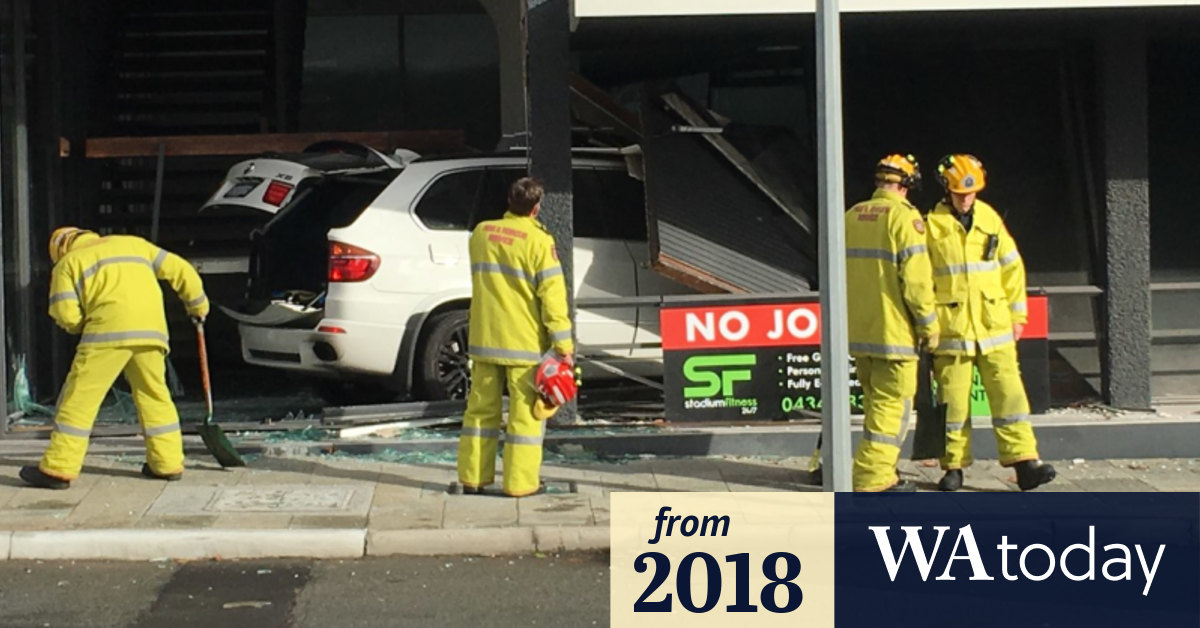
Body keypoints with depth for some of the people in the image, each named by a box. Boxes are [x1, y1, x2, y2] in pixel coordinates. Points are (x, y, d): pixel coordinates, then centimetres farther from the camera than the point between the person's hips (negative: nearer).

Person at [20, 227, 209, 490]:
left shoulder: (68, 263, 16)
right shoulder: (133, 243, 28)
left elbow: (65, 314, 3)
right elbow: (179, 269, 26)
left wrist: (80, 325, 24)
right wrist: (198, 304, 39)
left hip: (109, 331, -4)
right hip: (151, 330, 4)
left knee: (80, 398, 0)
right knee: (154, 395, 18)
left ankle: (58, 469, -2)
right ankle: (168, 463, 18)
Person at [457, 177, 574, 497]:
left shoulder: (481, 233, 5)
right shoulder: (538, 241, -13)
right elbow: (552, 296, -14)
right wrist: (563, 344, -11)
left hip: (483, 338, 5)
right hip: (523, 341, -5)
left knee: (481, 407, 13)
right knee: (525, 412, 3)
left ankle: (473, 477, 17)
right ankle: (520, 482, 3)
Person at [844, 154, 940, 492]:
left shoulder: (852, 216, 11)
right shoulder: (903, 217, -12)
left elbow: (839, 272, 18)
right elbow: (916, 278, -17)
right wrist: (929, 325, -8)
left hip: (859, 330, 8)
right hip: (893, 331, -8)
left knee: (876, 402, 17)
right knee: (893, 404, -3)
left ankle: (880, 474, 22)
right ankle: (872, 479, -6)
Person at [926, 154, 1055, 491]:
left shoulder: (990, 219, 8)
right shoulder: (933, 225, -1)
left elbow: (1012, 267, 15)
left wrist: (1016, 314, 12)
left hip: (994, 326, 3)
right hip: (952, 328, -2)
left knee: (1009, 394, -3)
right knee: (954, 399, 1)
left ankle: (1024, 462, -3)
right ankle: (954, 466, 12)